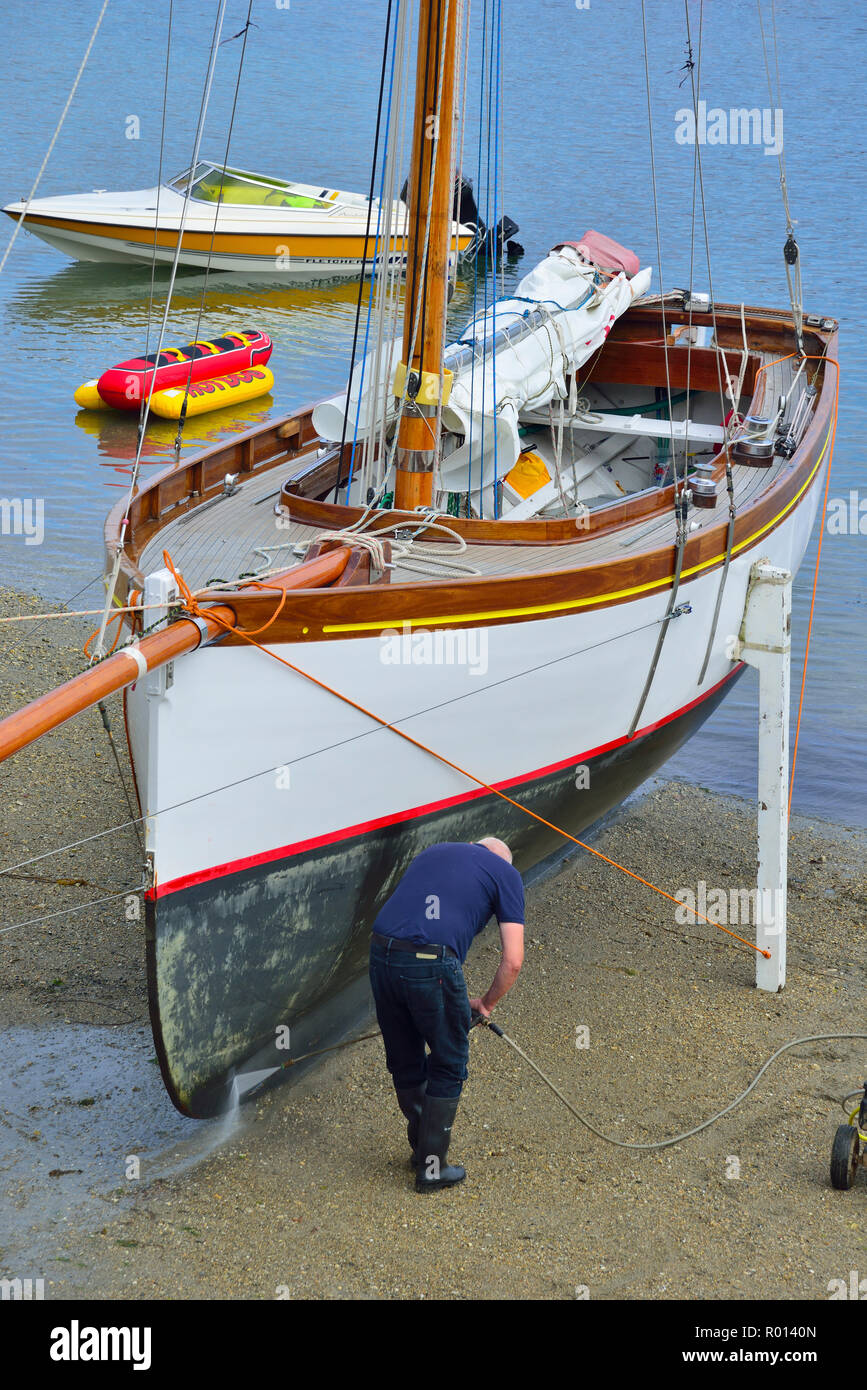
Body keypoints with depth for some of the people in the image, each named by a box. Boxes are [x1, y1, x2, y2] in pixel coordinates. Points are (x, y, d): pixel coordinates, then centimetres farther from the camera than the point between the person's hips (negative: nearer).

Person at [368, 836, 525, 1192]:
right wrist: (486, 1003, 24)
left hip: (381, 953, 5)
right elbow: (512, 961, 6)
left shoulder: (433, 852, 29)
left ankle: (421, 1147, 39)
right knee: (448, 1066, 15)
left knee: (404, 1062, 22)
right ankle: (432, 1168, 20)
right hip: (432, 965, -5)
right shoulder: (506, 873, 14)